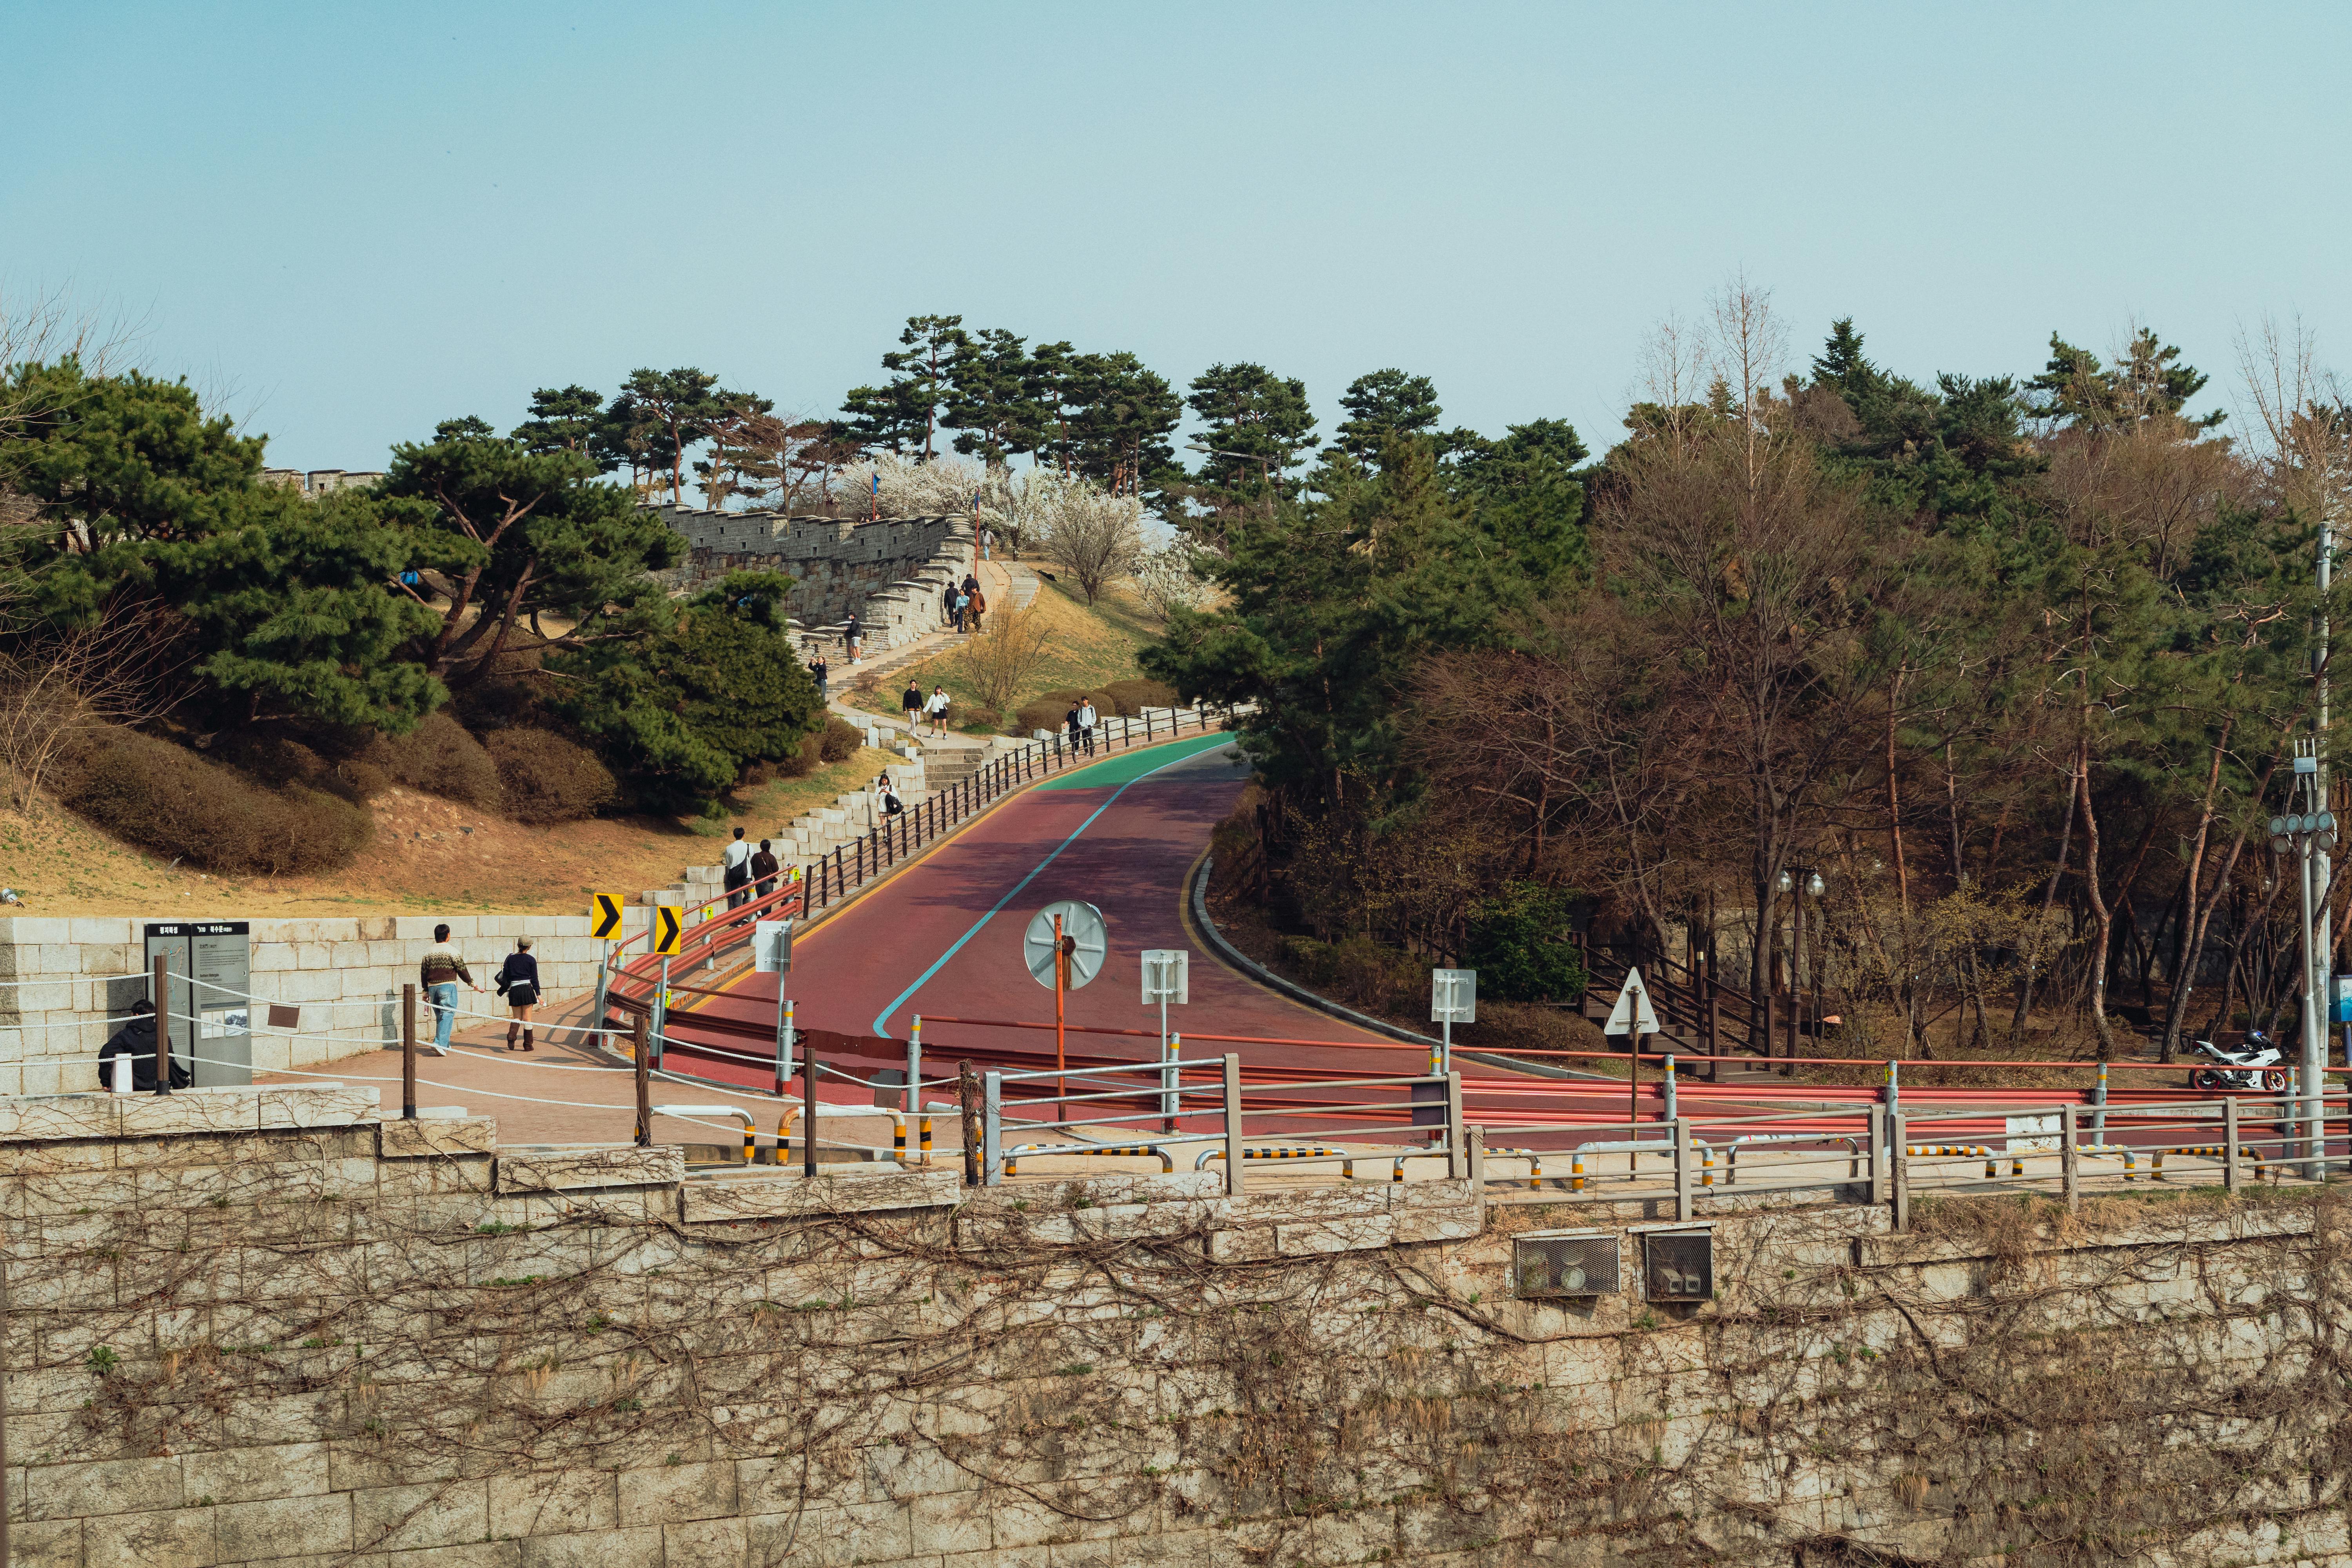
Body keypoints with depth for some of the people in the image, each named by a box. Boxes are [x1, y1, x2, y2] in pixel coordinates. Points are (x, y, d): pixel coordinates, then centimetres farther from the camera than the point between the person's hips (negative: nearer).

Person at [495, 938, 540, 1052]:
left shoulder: (510, 959, 4)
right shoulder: (531, 960, -3)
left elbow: (506, 976, 4)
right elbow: (534, 979, -3)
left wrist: (503, 990, 17)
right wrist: (538, 994, 1)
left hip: (514, 990, 2)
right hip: (527, 989, -2)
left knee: (517, 1017, 12)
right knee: (527, 1019, 5)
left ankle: (511, 1036, -16)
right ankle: (528, 1045, 8)